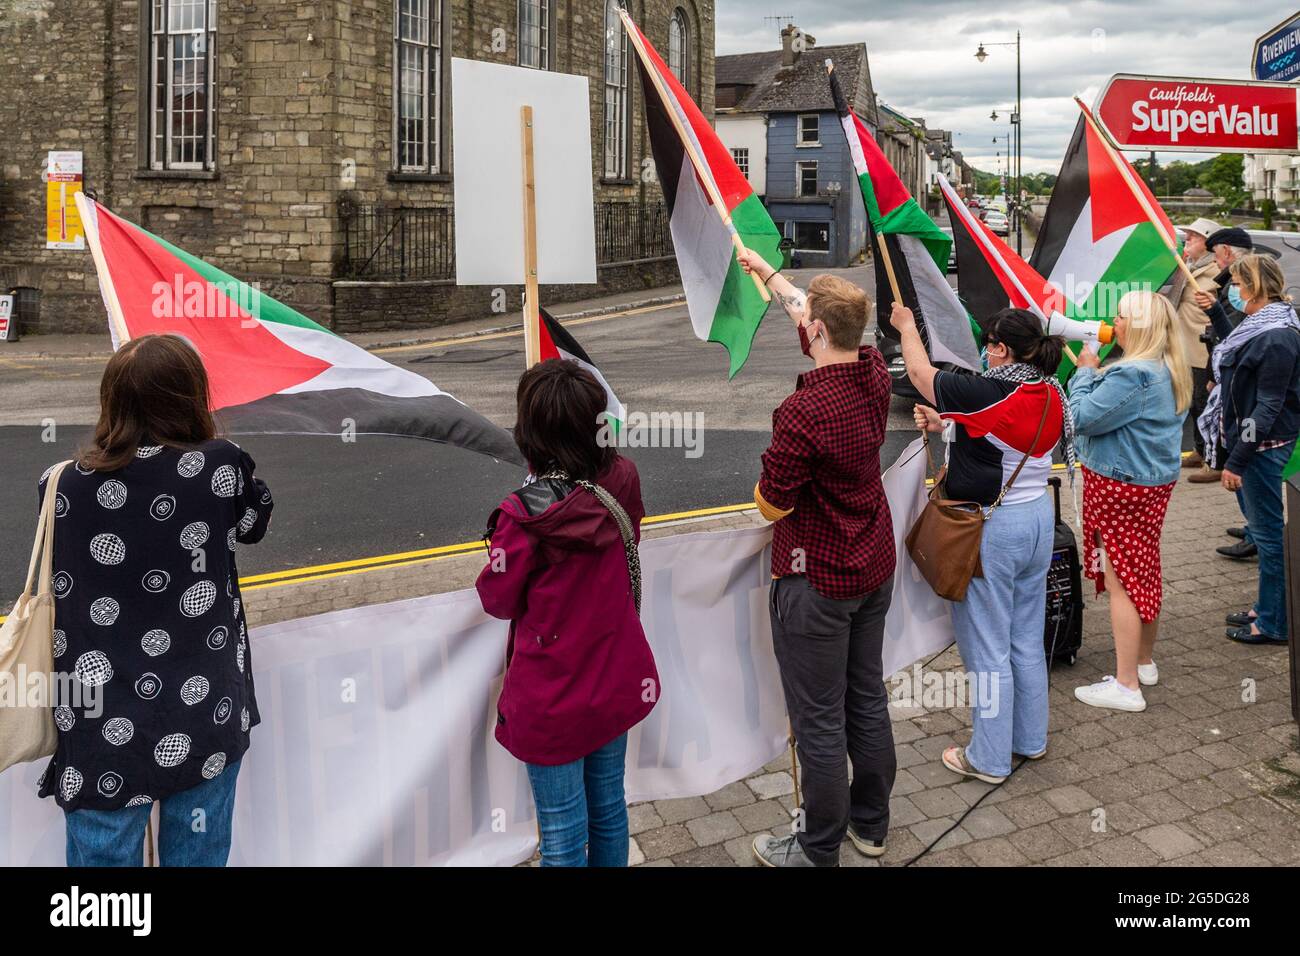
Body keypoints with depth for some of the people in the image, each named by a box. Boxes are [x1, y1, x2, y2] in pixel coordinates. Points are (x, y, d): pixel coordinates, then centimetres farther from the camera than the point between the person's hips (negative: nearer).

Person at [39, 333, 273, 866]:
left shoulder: (64, 487, -6)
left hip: (103, 733, 1)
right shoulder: (218, 468, -11)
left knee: (104, 855, 16)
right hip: (203, 724, -1)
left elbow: (56, 590, 9)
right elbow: (254, 521, 9)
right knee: (196, 853, 16)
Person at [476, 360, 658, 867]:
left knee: (563, 832, 12)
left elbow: (498, 599, -11)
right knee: (608, 806, 24)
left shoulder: (524, 515, -26)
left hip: (552, 701, -5)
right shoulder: (623, 481, -11)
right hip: (617, 682, 5)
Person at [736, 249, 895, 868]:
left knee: (819, 720, 6)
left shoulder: (801, 412, -28)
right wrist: (767, 272, 25)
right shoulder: (875, 378, -4)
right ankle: (871, 822, 37)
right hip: (875, 568, 8)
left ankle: (819, 850, 22)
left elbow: (770, 505, -18)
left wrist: (766, 476, 4)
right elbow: (824, 313, 14)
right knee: (867, 697, 20)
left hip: (815, 580, -8)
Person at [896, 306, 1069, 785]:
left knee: (988, 647, 3)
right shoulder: (1052, 396, 1)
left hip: (992, 529, -8)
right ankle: (1030, 739, 33)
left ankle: (989, 758, 15)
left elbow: (922, 374, -9)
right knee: (1027, 640, 19)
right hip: (1038, 517, 8)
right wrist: (946, 424, 8)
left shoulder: (989, 395, -23)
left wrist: (907, 326, 8)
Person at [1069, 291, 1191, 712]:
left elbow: (1083, 417, -22)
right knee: (1144, 573, 20)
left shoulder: (1131, 375, -25)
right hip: (1156, 481, 10)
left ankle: (1126, 685, 2)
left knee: (1120, 580, -4)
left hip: (1120, 487, -10)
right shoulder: (1170, 371, 8)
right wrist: (1097, 373, 3)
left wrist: (1085, 371, -9)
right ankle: (1144, 662, 35)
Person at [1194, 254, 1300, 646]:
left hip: (1264, 447, -10)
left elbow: (1268, 408, -23)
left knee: (1267, 532, 0)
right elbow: (1237, 349, 33)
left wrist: (1237, 460, -22)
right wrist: (1215, 312, 29)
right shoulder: (1260, 326, 8)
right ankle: (1266, 608, 31)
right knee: (1260, 526, 18)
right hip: (1246, 438, 10)